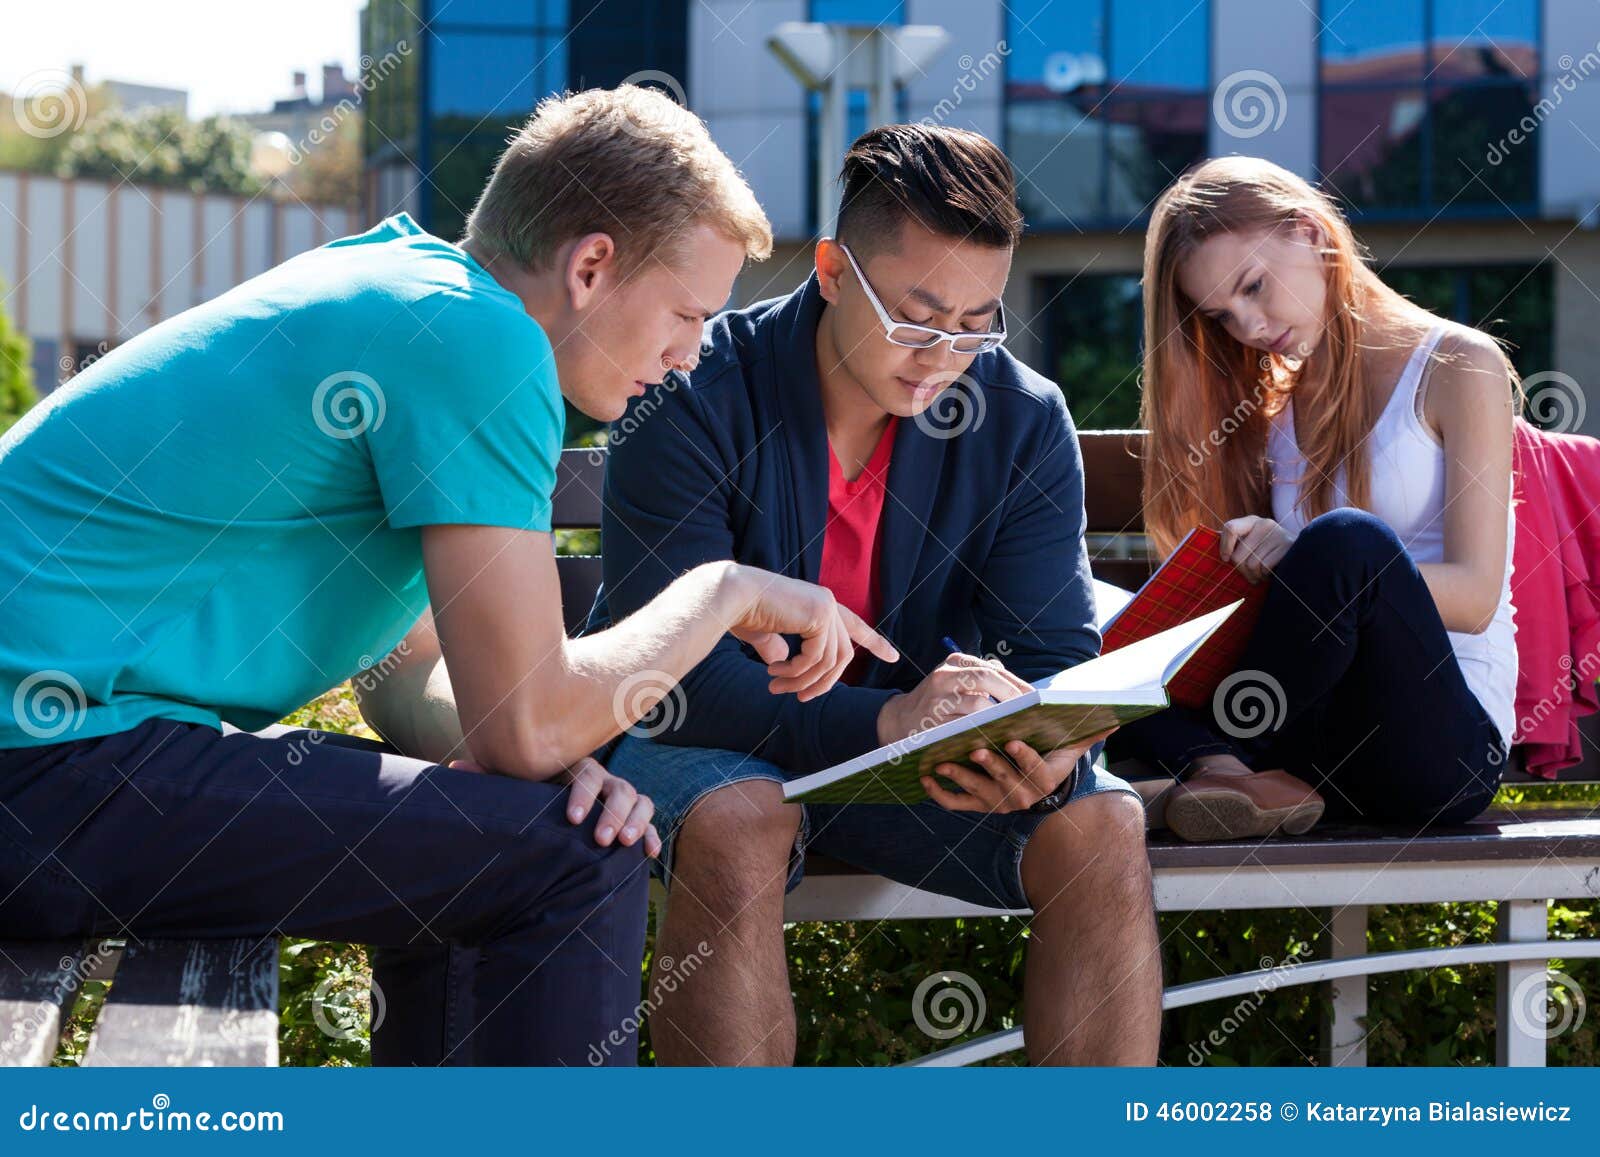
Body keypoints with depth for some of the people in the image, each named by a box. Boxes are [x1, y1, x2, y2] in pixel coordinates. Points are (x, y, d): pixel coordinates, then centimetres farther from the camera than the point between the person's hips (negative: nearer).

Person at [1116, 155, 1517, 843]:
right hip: (1314, 738, 5)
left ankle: (1219, 758, -17)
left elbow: (1474, 597, -7)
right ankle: (1236, 774, -38)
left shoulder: (1460, 367, 3)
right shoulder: (1270, 407, 19)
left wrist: (1306, 561, -22)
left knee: (1349, 538, -33)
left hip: (1447, 745, -5)